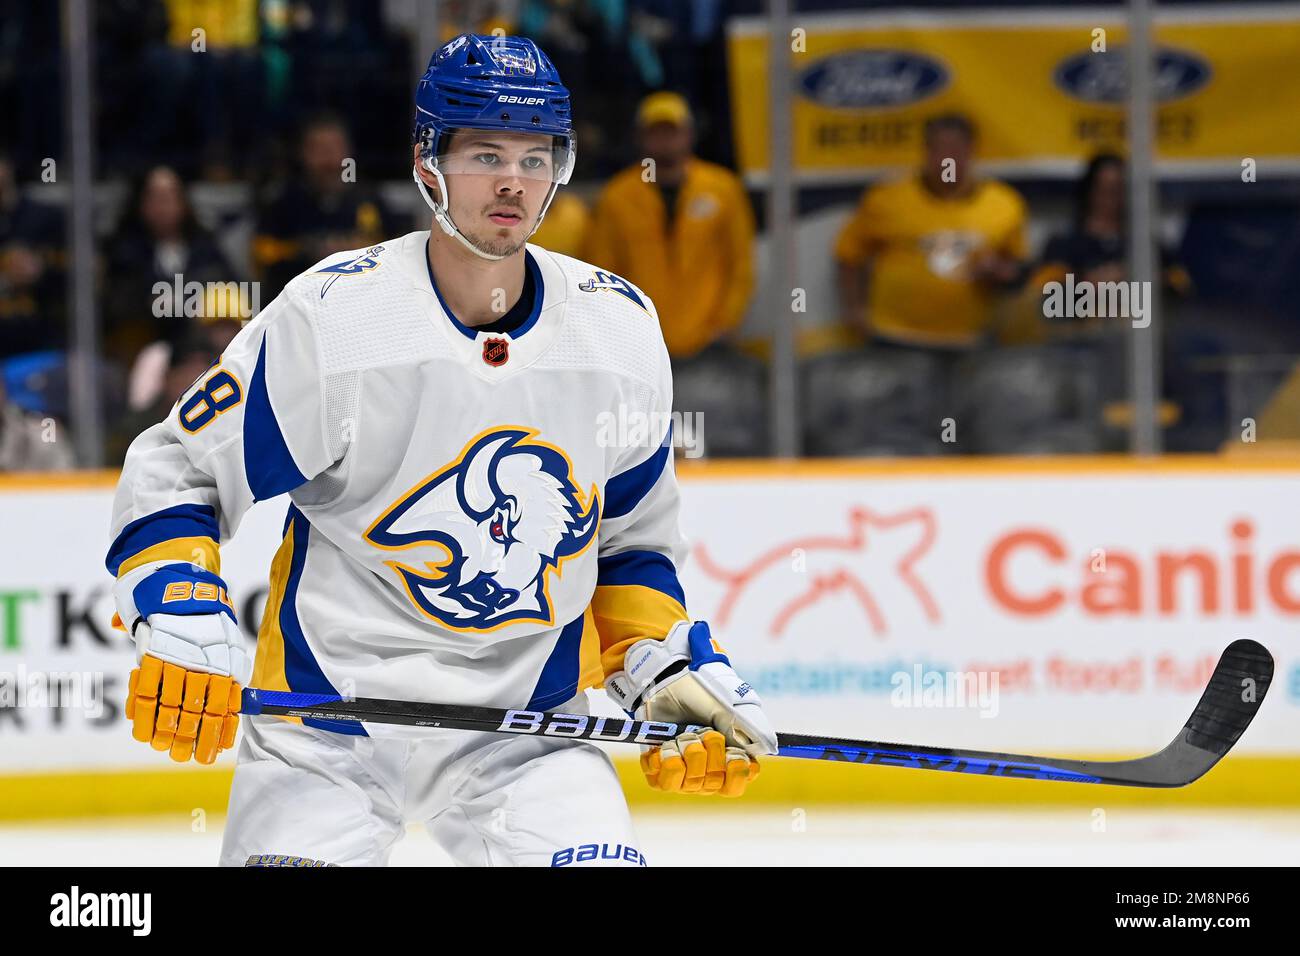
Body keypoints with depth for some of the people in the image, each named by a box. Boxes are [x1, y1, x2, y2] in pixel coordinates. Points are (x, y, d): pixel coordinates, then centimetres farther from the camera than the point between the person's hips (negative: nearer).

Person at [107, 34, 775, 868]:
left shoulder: (621, 330, 0)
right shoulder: (329, 318, -13)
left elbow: (631, 539, 15)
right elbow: (172, 475, -5)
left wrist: (672, 675, 3)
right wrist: (183, 629, -19)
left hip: (528, 720, 3)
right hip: (328, 715, -2)